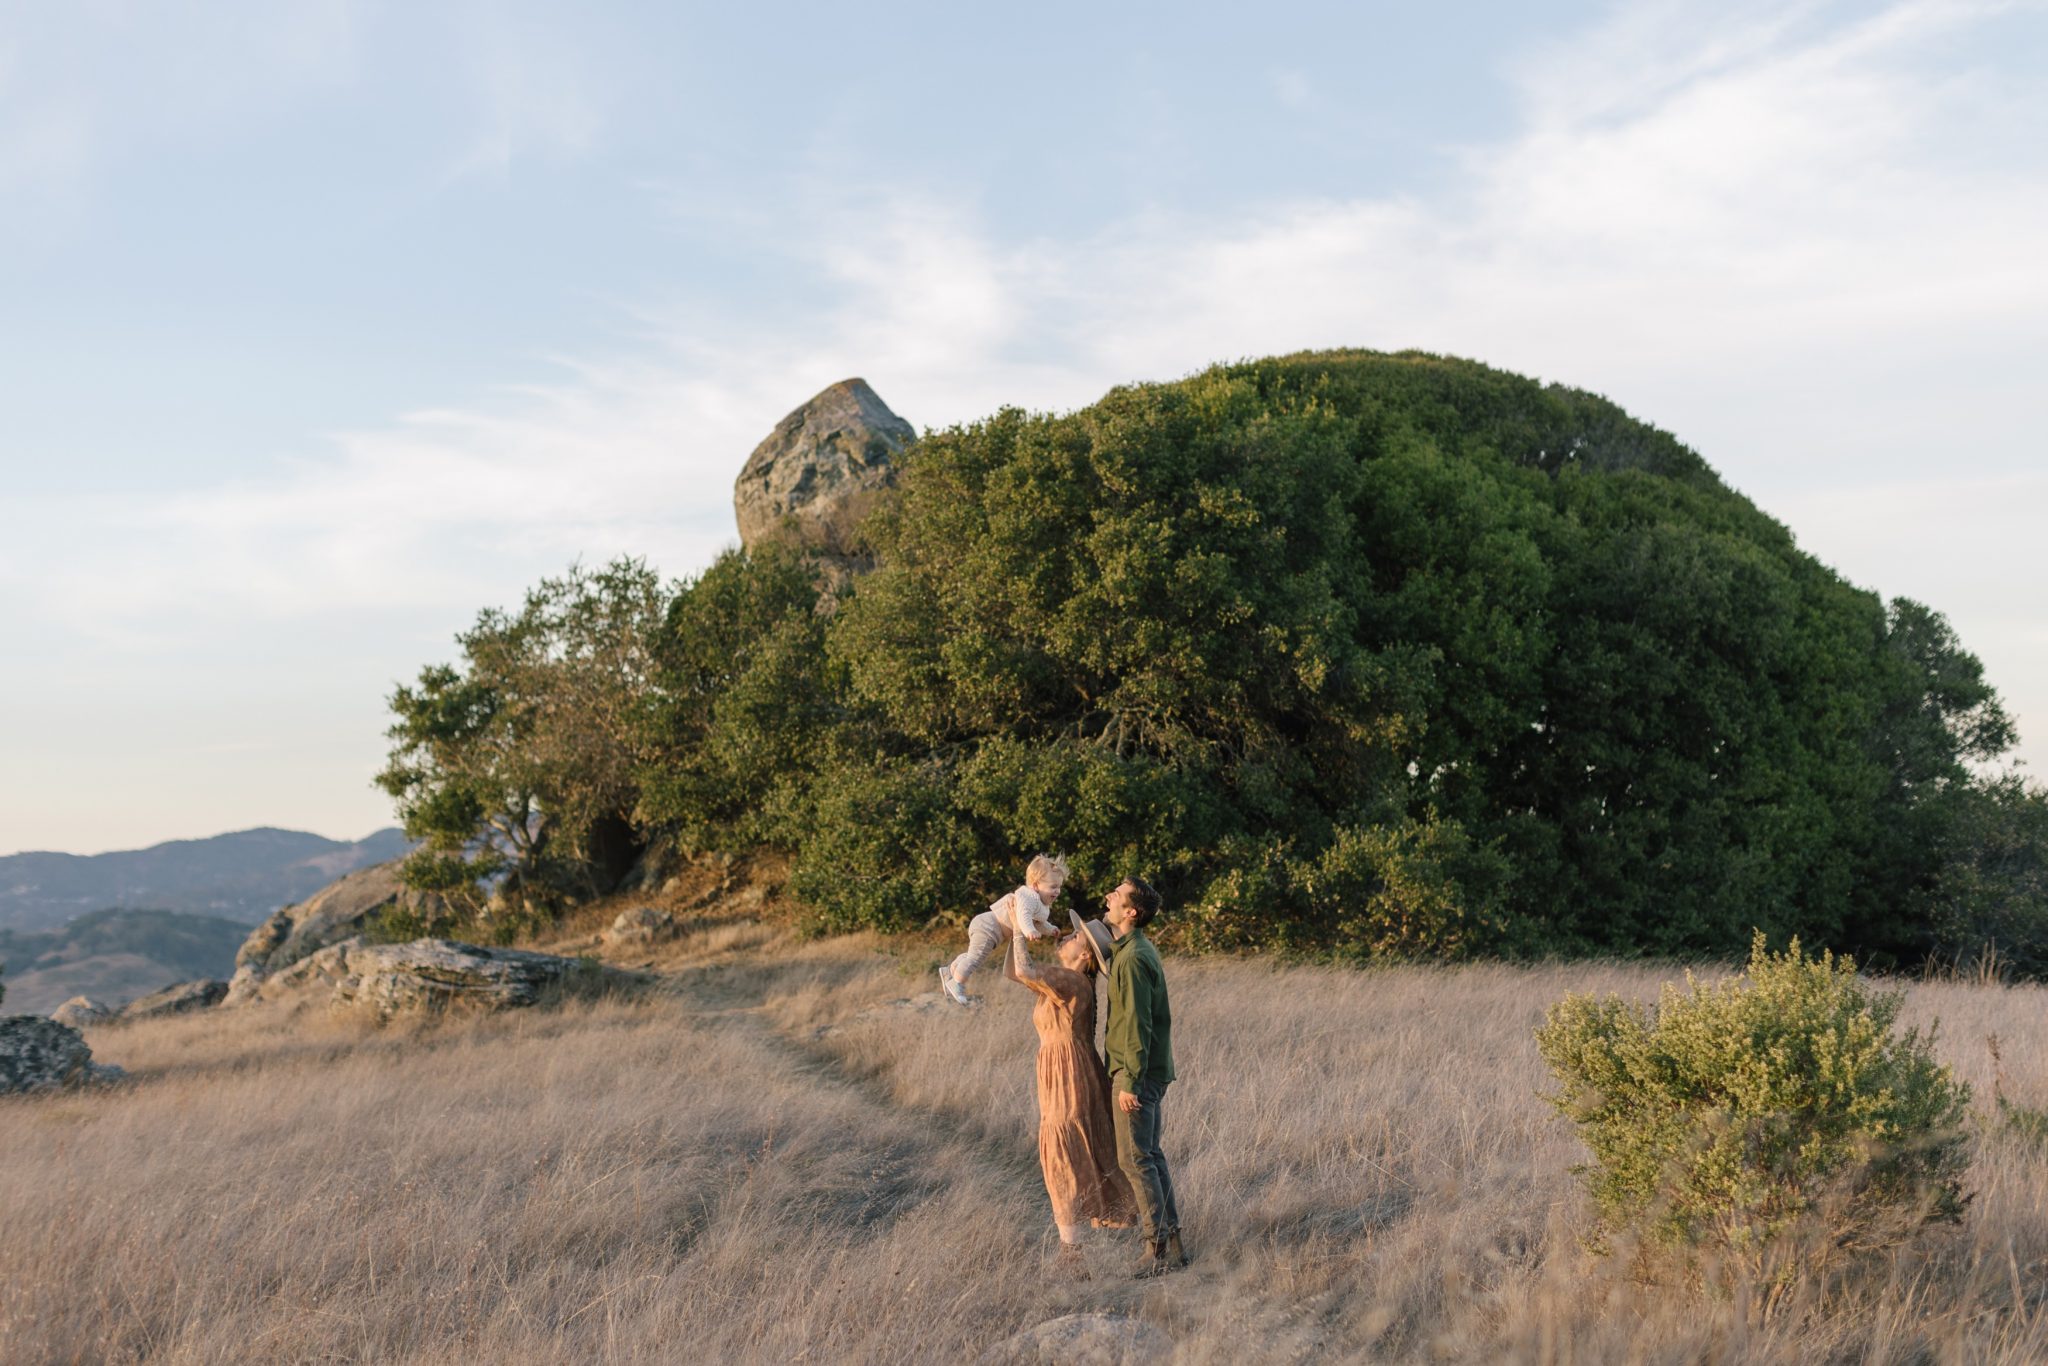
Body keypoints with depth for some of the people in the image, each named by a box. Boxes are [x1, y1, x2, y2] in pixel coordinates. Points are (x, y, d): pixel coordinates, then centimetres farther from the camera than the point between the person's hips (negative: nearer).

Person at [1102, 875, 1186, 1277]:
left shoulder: (1133, 958, -19)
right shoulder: (1132, 949, 12)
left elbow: (1138, 1024, -23)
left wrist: (1130, 1081, -22)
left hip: (1138, 1073, -10)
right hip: (1151, 1072, 10)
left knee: (1135, 1158, -5)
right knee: (1151, 1155, 14)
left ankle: (1157, 1249, 0)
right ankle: (1172, 1241, 19)